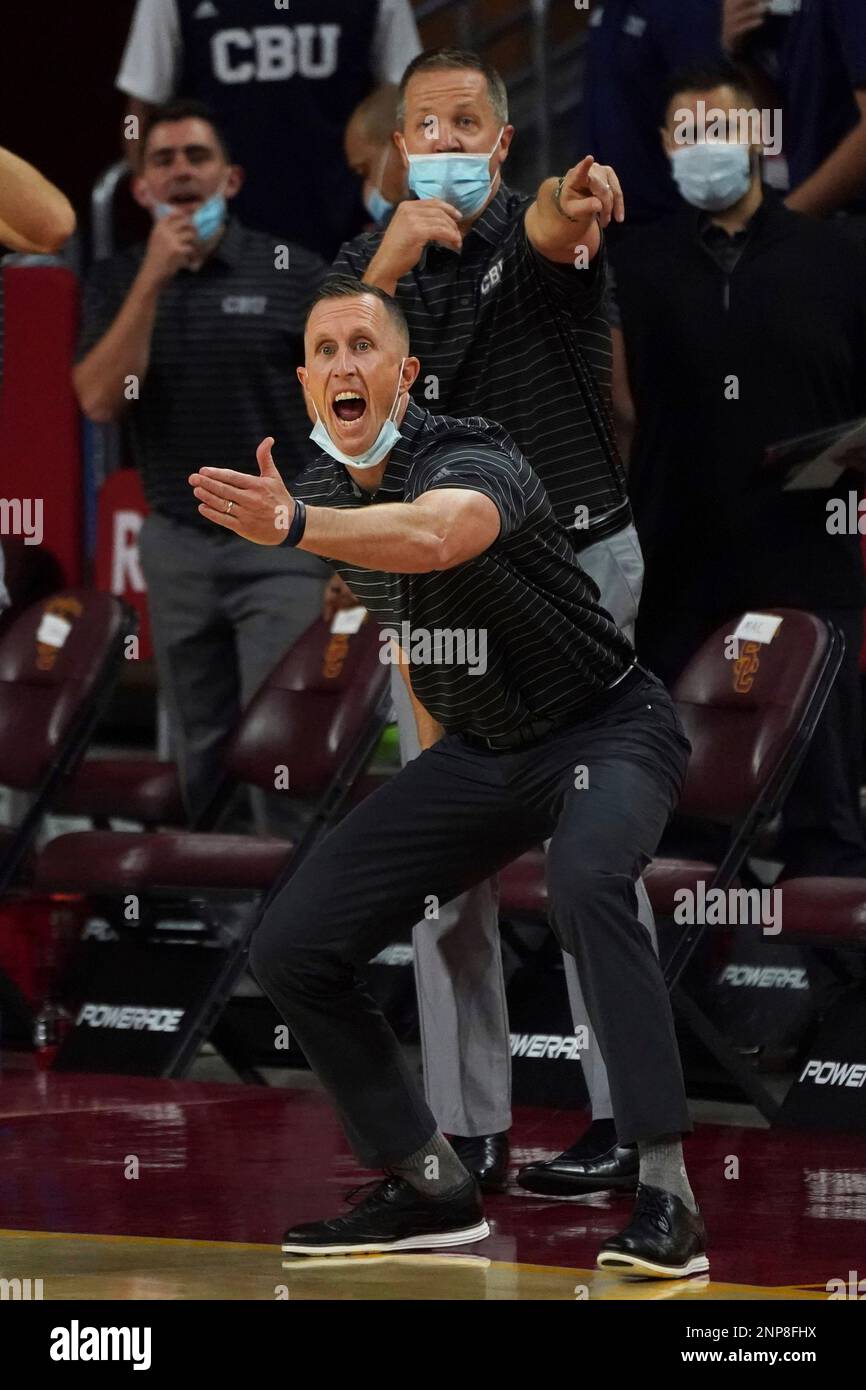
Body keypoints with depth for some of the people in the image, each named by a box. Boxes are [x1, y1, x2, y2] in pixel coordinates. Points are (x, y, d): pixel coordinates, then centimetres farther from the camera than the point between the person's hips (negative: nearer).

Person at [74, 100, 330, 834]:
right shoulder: (117, 282, 4)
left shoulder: (294, 273, -4)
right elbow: (101, 401, -10)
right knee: (200, 757, 10)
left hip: (280, 545, -3)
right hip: (176, 547, 4)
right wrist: (153, 277, -16)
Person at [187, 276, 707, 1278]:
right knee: (291, 948, -1)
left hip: (608, 729, -8)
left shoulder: (470, 462, -25)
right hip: (477, 752, 8)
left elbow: (431, 536, -51)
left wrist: (293, 526, -66)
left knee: (587, 879, -40)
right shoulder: (326, 488, -1)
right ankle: (431, 1191, 13)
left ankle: (666, 1201, -39)